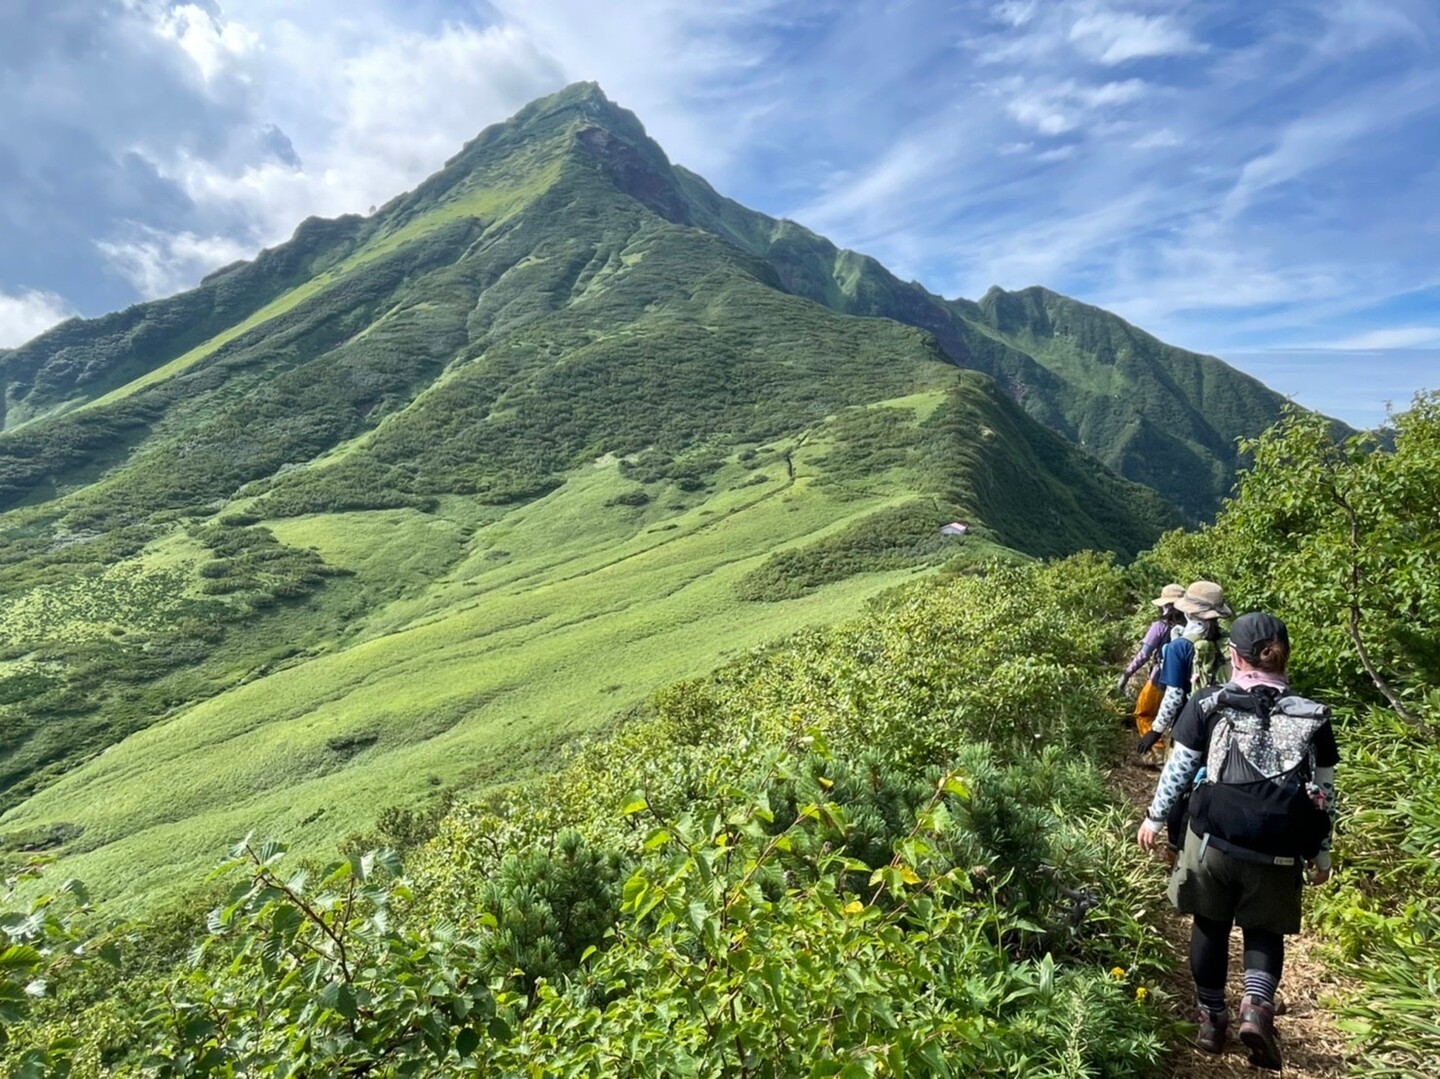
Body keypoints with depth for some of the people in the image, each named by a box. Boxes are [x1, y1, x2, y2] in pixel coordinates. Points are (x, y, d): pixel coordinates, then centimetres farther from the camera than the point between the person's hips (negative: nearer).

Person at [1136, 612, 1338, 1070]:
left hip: (1212, 839, -1)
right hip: (1276, 851, 1)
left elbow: (1178, 769, 1)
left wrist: (1155, 817, 13)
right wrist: (1322, 852, 18)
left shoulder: (1208, 704, -3)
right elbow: (1324, 793, 7)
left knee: (1210, 926, 17)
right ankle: (1256, 1005, -7)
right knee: (1265, 930, 17)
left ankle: (1211, 1017, 27)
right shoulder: (1313, 718, 2)